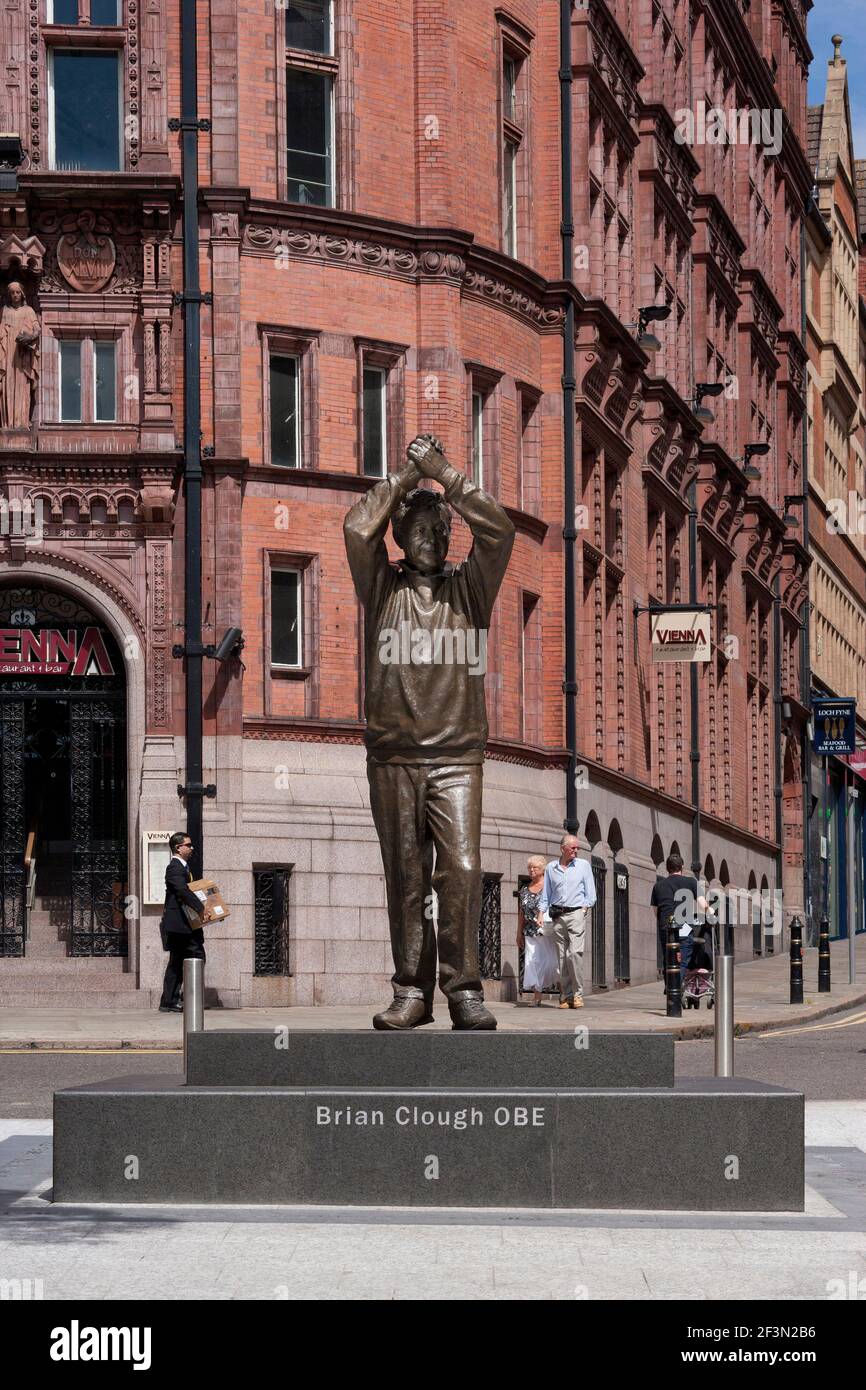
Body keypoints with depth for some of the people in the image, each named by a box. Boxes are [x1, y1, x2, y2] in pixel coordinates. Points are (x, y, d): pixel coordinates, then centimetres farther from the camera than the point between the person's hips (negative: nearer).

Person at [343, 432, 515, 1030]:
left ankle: (465, 990, -6)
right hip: (393, 758, 1)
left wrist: (444, 473, -3)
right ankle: (412, 993, 7)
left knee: (462, 870, -11)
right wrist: (408, 474, 1)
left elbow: (499, 530, -4)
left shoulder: (469, 587, 11)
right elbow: (358, 527, -4)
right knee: (405, 880, 2)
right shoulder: (383, 589, 11)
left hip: (456, 758, 0)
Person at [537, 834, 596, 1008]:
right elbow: (546, 894, 17)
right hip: (558, 915, 3)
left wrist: (584, 909, -5)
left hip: (577, 913, -2)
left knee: (575, 953, -16)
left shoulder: (583, 865, 9)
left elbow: (590, 894, 9)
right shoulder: (551, 868, 14)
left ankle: (577, 994, -11)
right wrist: (541, 913, 5)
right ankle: (565, 996, 3)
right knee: (562, 957, 0)